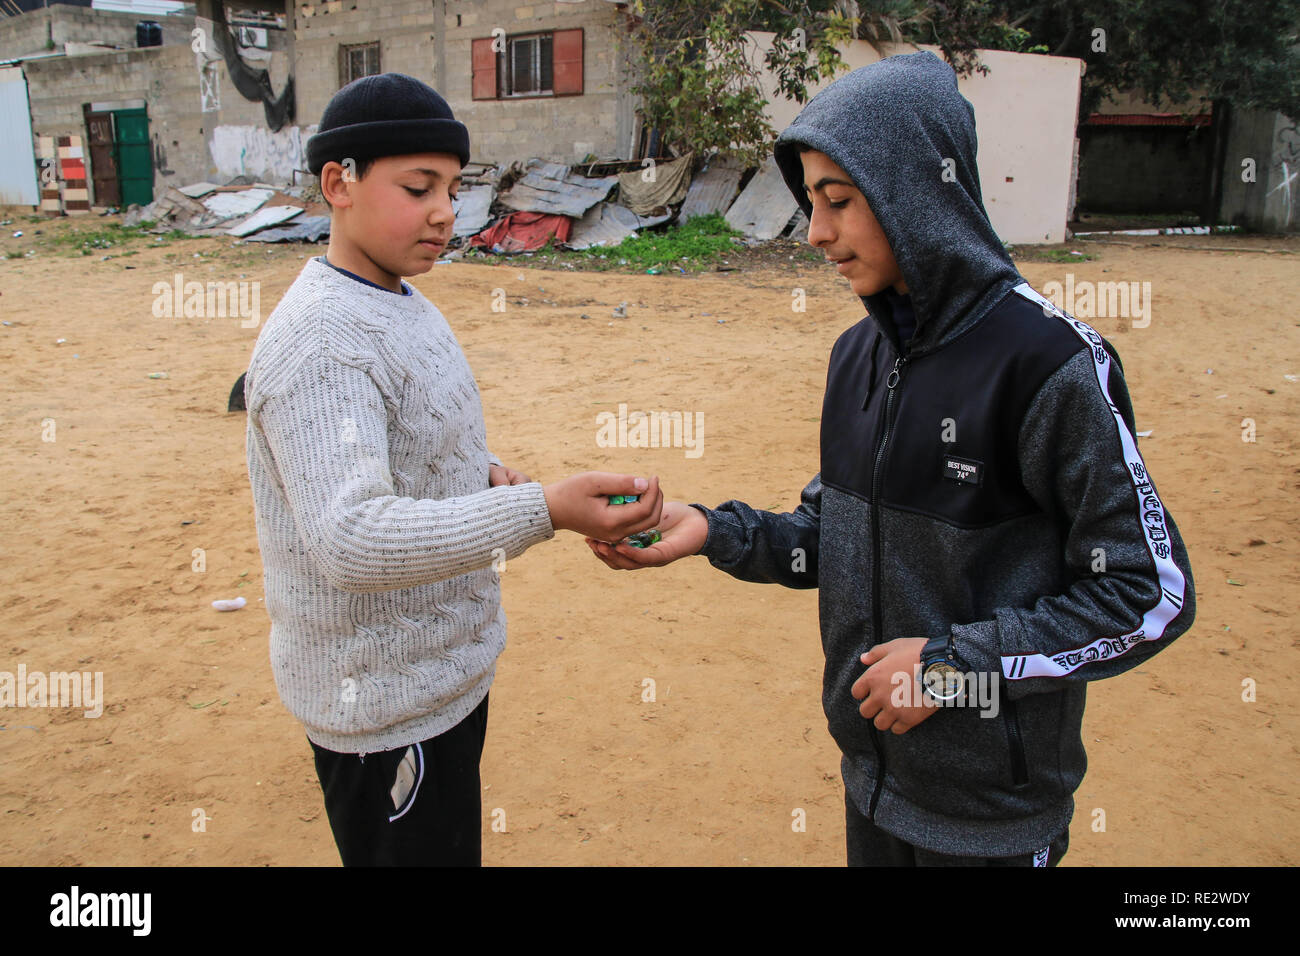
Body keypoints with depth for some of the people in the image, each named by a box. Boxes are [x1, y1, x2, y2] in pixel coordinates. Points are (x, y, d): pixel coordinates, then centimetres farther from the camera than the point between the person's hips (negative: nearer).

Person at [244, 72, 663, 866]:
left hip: (448, 666, 9)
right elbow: (350, 539, -37)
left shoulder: (404, 303, 6)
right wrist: (543, 511, -44)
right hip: (384, 703, -9)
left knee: (454, 845, 26)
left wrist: (486, 473, -2)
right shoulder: (319, 341, -25)